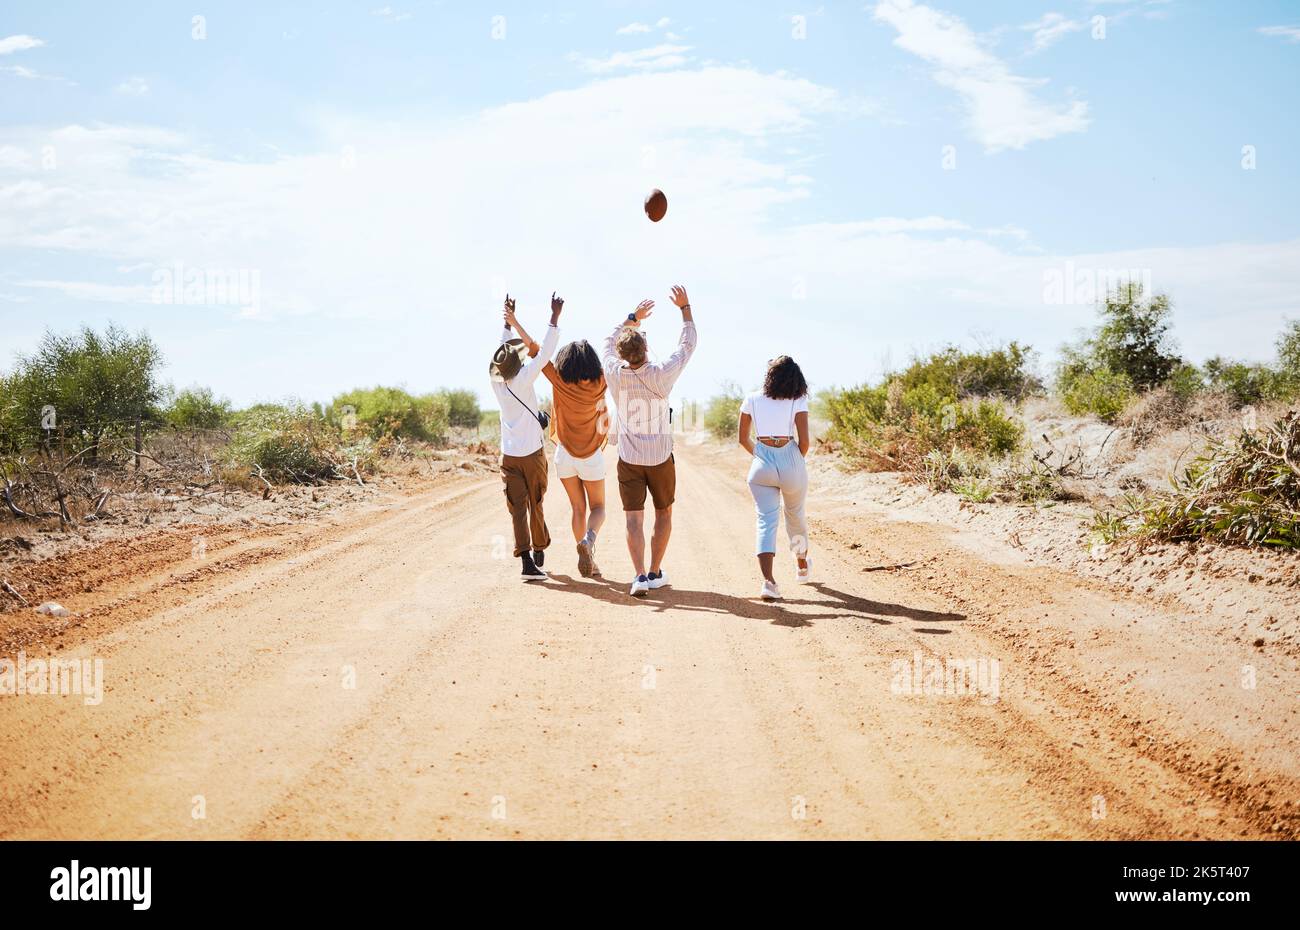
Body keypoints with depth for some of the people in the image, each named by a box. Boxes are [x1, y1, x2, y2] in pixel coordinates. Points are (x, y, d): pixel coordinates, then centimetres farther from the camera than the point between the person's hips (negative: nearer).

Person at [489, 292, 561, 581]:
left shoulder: (496, 380, -1)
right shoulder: (523, 379, -14)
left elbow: (504, 349, 14)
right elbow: (544, 352, -15)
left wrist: (508, 321, 22)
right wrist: (554, 317, -11)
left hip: (509, 456, 3)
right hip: (532, 453, -3)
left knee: (517, 508, -2)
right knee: (536, 505, 12)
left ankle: (526, 560, -14)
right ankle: (539, 552, 26)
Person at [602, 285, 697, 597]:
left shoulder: (615, 375, -11)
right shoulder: (661, 376, -16)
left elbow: (610, 341, 11)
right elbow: (688, 344, -1)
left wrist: (633, 316, 20)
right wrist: (685, 307, 8)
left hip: (629, 460, 1)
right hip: (661, 458, -1)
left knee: (634, 519, -1)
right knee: (664, 514, 18)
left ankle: (640, 575, -16)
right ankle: (655, 573, 18)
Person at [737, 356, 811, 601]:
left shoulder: (752, 400, 5)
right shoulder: (798, 401, -1)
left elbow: (743, 438, 10)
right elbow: (804, 441, -7)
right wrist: (798, 462, 12)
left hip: (761, 464, 1)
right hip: (790, 461, -1)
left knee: (766, 520, -3)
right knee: (795, 515, 22)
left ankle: (768, 581, -22)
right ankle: (802, 567, 45)